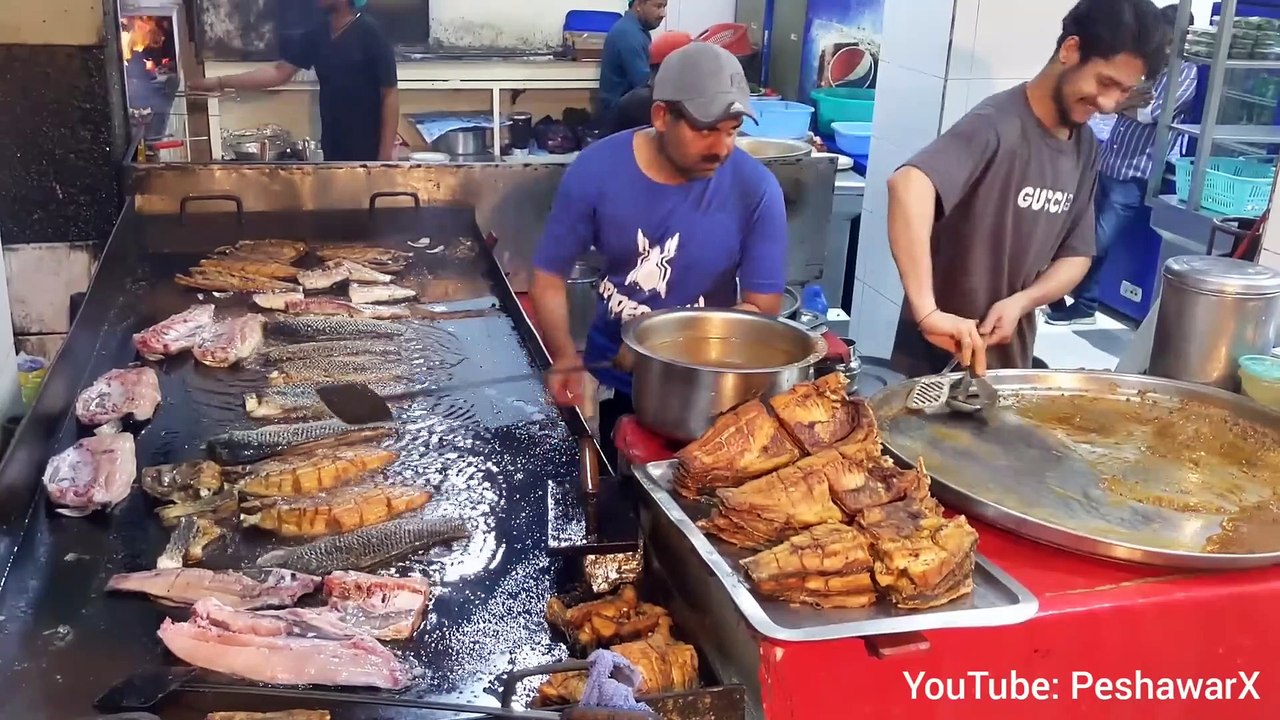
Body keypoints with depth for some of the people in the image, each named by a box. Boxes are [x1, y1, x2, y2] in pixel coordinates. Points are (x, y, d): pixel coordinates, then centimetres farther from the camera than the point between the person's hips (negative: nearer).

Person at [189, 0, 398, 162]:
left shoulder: (370, 33, -12)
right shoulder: (316, 35, 8)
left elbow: (390, 93, -13)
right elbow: (279, 72, 9)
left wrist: (386, 152, -18)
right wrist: (220, 82, 3)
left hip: (368, 149, -7)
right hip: (333, 146, 7)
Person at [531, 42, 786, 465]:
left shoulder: (755, 189, -18)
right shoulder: (595, 170, -16)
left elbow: (763, 306, -13)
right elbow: (549, 276, -8)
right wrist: (565, 358, -25)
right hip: (611, 384, 1)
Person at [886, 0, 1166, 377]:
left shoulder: (1085, 145, 3)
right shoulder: (997, 126, -22)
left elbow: (1077, 255, 6)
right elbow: (908, 184, -39)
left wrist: (1020, 302, -14)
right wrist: (927, 312, -47)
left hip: (1011, 362, 7)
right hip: (940, 362, -7)